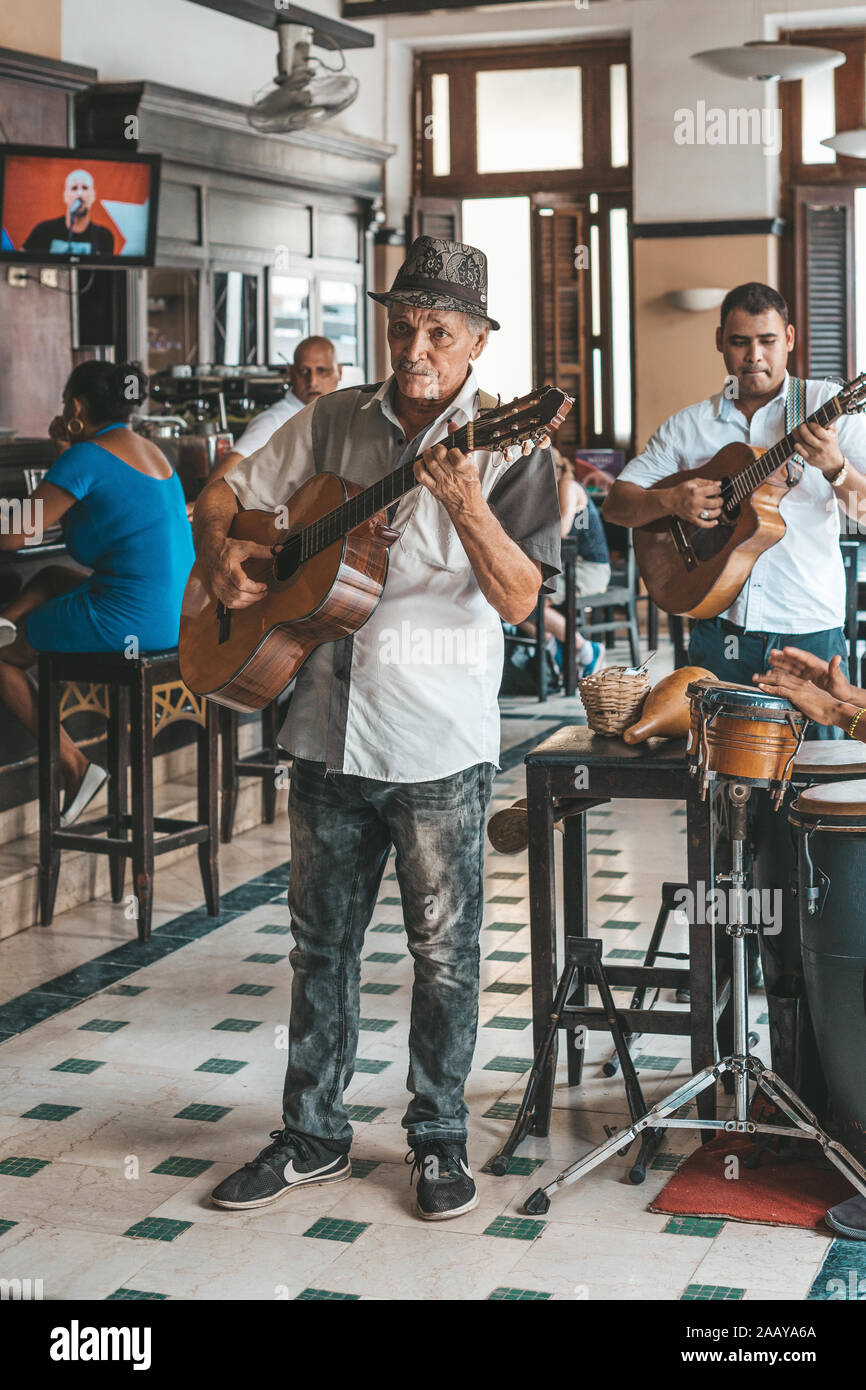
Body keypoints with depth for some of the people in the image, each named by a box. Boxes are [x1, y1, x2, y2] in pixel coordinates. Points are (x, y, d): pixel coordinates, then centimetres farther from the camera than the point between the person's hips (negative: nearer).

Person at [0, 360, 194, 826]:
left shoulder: (88, 455, -11)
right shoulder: (150, 450, 15)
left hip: (129, 622, -9)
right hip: (179, 618, 9)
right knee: (52, 578, 29)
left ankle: (72, 766, 10)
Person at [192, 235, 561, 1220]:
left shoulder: (506, 446, -6)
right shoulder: (333, 422, 7)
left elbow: (519, 600, -14)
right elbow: (223, 496, 15)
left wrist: (466, 507, -29)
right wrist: (221, 553, -6)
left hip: (440, 741, -4)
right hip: (327, 726, 4)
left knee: (443, 949, 5)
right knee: (321, 940, 13)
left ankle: (439, 1139, 23)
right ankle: (313, 1135, 27)